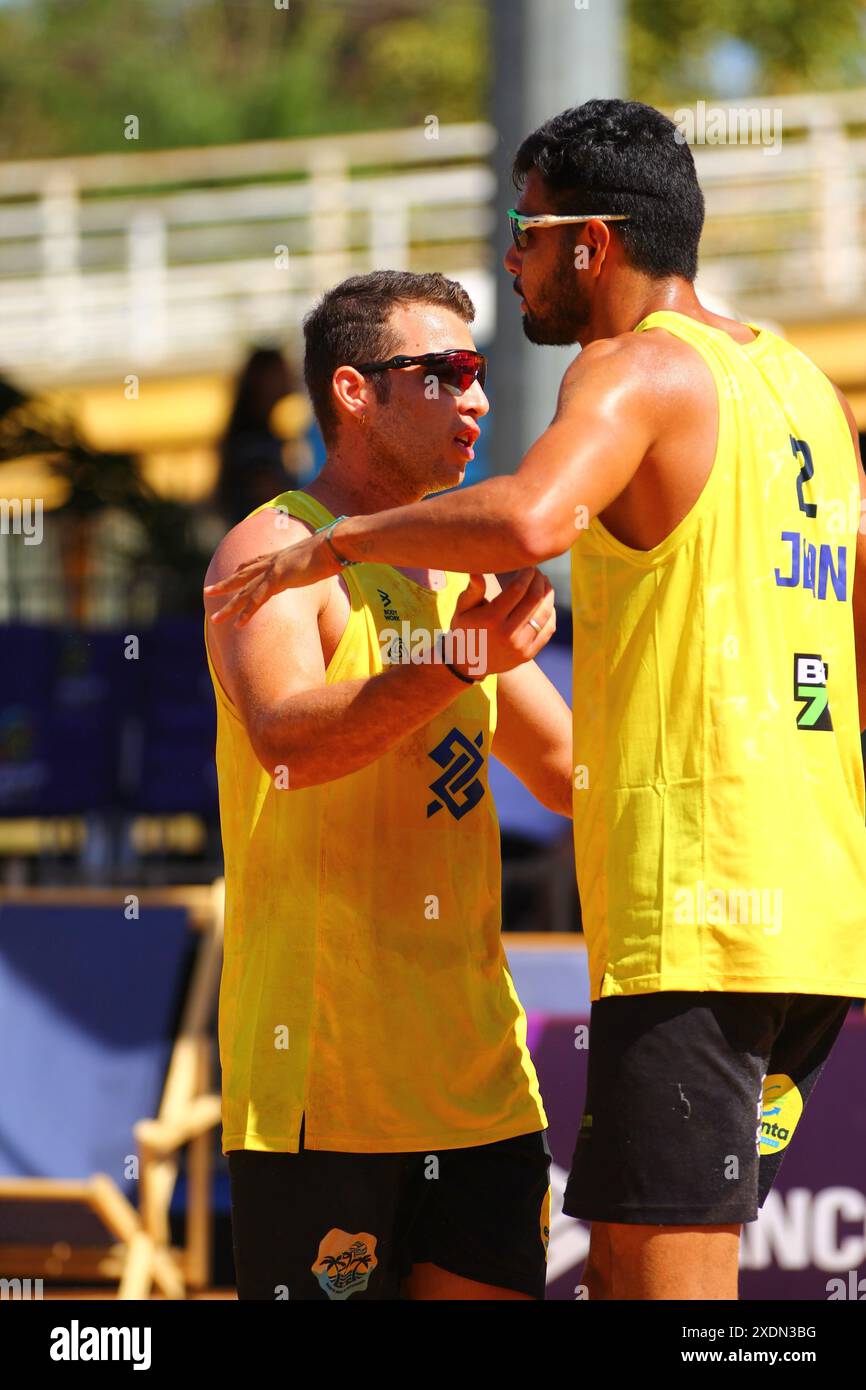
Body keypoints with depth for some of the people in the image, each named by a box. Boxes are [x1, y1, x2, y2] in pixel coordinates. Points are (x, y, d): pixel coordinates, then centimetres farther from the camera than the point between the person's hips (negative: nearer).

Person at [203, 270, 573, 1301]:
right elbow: (284, 737, -26)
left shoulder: (456, 574, 19)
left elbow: (568, 771, 30)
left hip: (474, 1064, 8)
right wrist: (451, 664, -40)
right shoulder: (274, 551, -6)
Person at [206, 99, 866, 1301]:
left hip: (697, 908, -9)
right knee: (624, 1270, 15)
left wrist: (338, 544, -14)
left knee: (664, 1278, -11)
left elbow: (528, 520, -28)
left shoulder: (638, 366, -7)